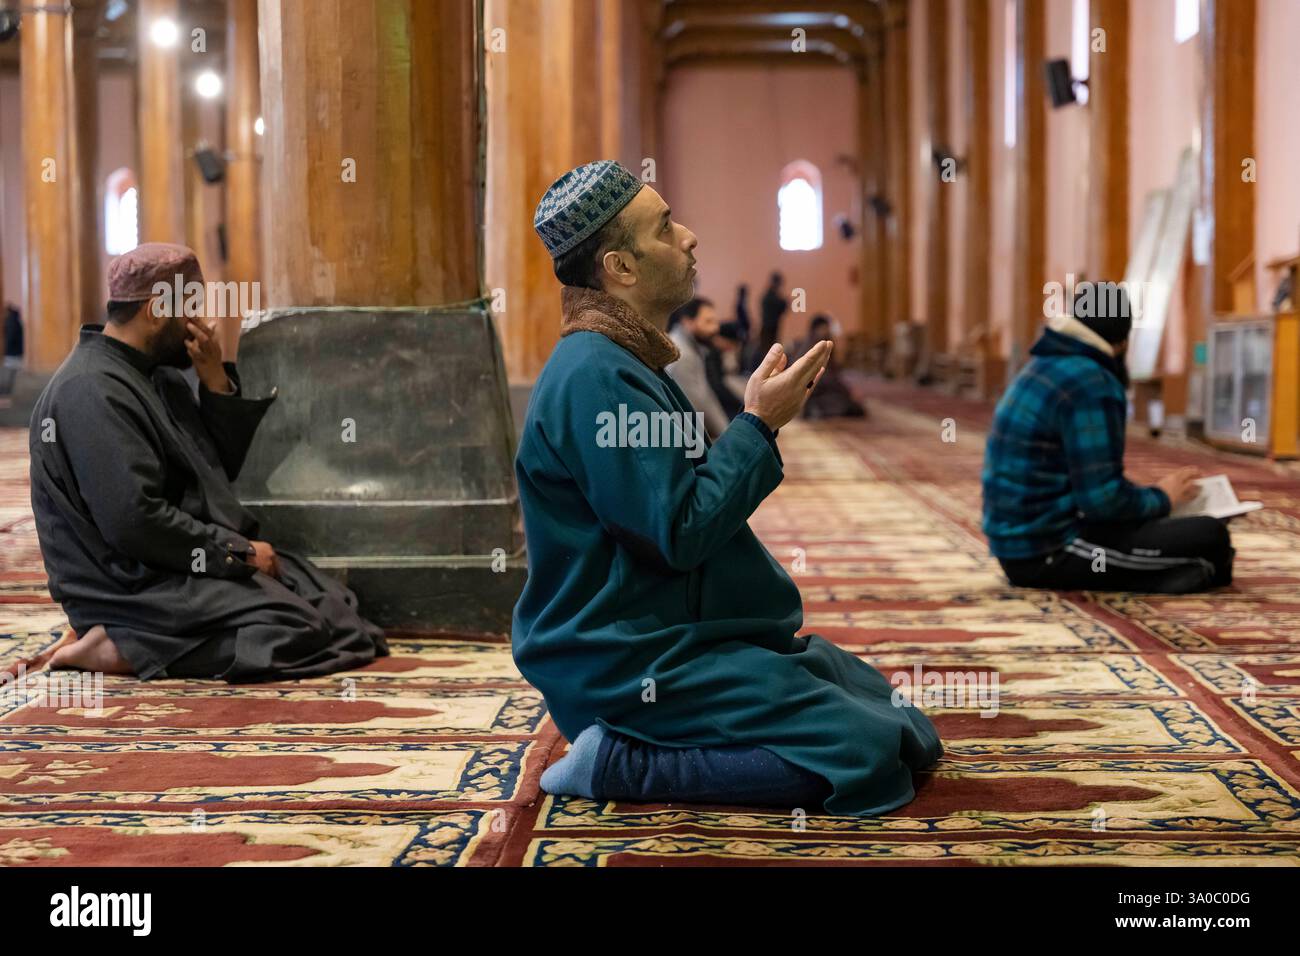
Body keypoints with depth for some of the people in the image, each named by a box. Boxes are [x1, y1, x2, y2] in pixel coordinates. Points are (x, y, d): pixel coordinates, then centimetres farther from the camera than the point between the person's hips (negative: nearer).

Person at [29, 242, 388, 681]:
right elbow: (134, 520, -24)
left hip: (180, 564, 10)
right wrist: (239, 553, -15)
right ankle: (123, 647, -15)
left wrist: (215, 379, -2)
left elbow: (224, 467, 12)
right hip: (132, 587, -10)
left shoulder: (158, 377, 13)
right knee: (297, 632, -22)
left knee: (330, 600, 0)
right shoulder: (93, 392, -17)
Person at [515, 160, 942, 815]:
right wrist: (760, 423, -15)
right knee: (864, 755, -17)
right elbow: (680, 534, -23)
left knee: (911, 731, 12)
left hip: (678, 633, 11)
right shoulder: (596, 378, -20)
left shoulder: (625, 362, 14)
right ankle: (619, 761, -11)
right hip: (633, 663, -11)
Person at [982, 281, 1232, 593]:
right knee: (1211, 537, -12)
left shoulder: (1046, 369, 13)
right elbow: (1102, 499, -21)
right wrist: (1161, 497, -2)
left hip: (1022, 541, 10)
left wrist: (1152, 495, 13)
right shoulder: (1090, 384, -16)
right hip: (1051, 553, -10)